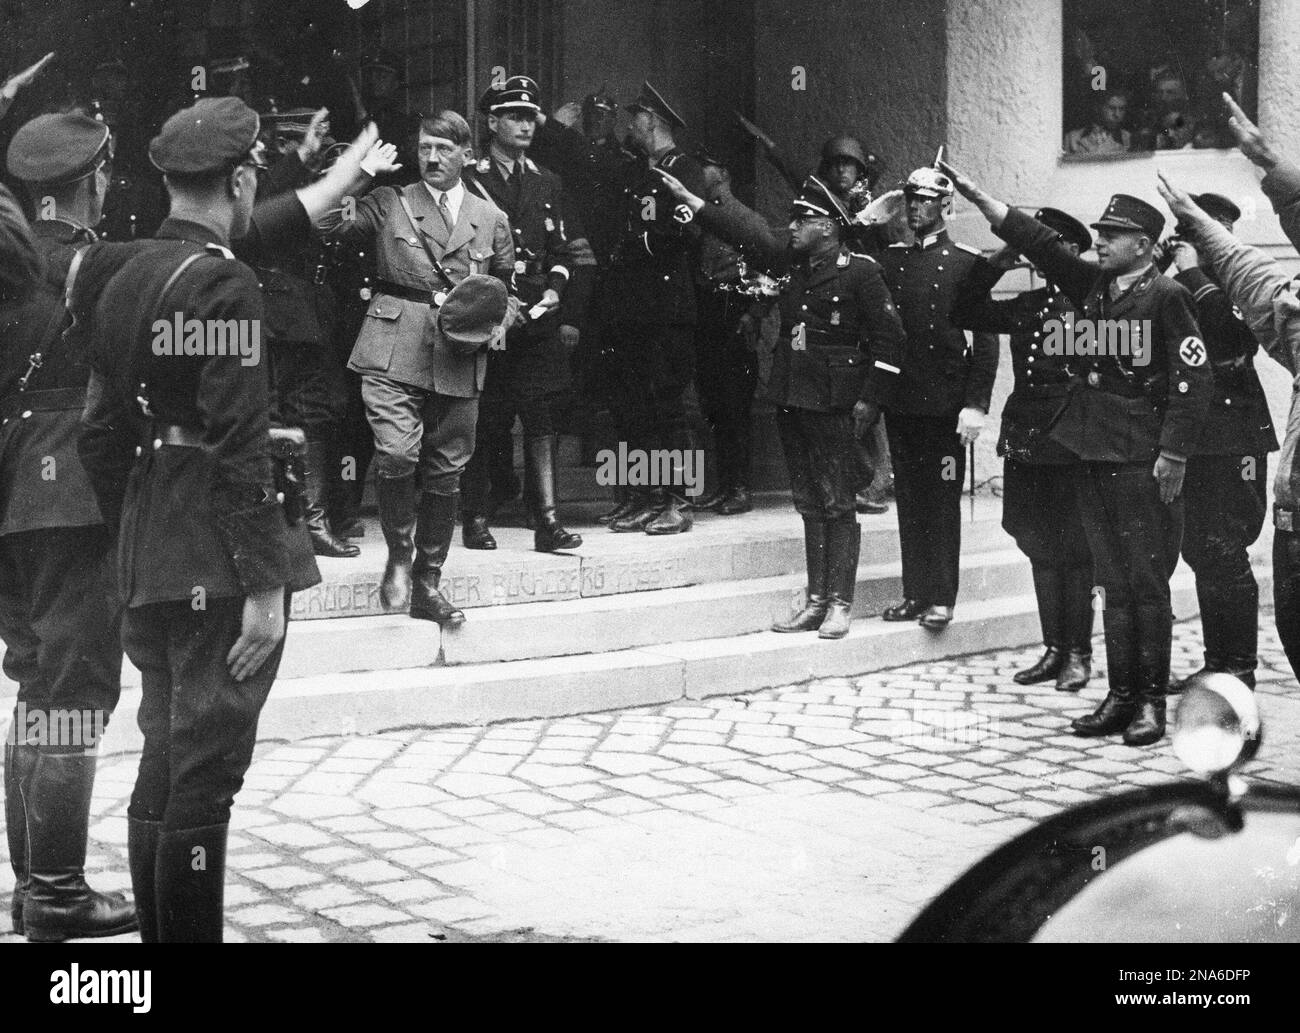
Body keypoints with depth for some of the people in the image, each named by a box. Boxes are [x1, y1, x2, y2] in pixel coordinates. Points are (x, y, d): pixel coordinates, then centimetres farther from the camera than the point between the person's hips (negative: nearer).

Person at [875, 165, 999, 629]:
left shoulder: (966, 262, -2)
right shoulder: (889, 259, 11)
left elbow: (986, 338, -6)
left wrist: (975, 404, -12)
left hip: (945, 404, -4)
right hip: (900, 401, 4)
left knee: (942, 501, 0)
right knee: (908, 501, 8)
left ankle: (941, 599, 5)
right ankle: (914, 594, 15)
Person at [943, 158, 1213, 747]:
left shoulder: (1166, 297, -8)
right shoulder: (1092, 286, 12)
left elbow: (1194, 379, -12)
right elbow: (1037, 241, 11)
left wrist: (1173, 454, -15)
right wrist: (975, 195, 5)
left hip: (1143, 462, -7)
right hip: (1092, 455, 7)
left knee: (1147, 583, -3)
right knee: (1113, 583, 10)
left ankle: (1151, 703, 2)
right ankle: (1120, 696, 15)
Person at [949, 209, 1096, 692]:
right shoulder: (1028, 304, 13)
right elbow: (964, 314, 13)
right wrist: (997, 263, 5)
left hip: (1071, 449, -6)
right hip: (1026, 445, 6)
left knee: (1073, 554, 2)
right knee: (1041, 551, 11)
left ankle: (1078, 653, 11)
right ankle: (1054, 649, 19)